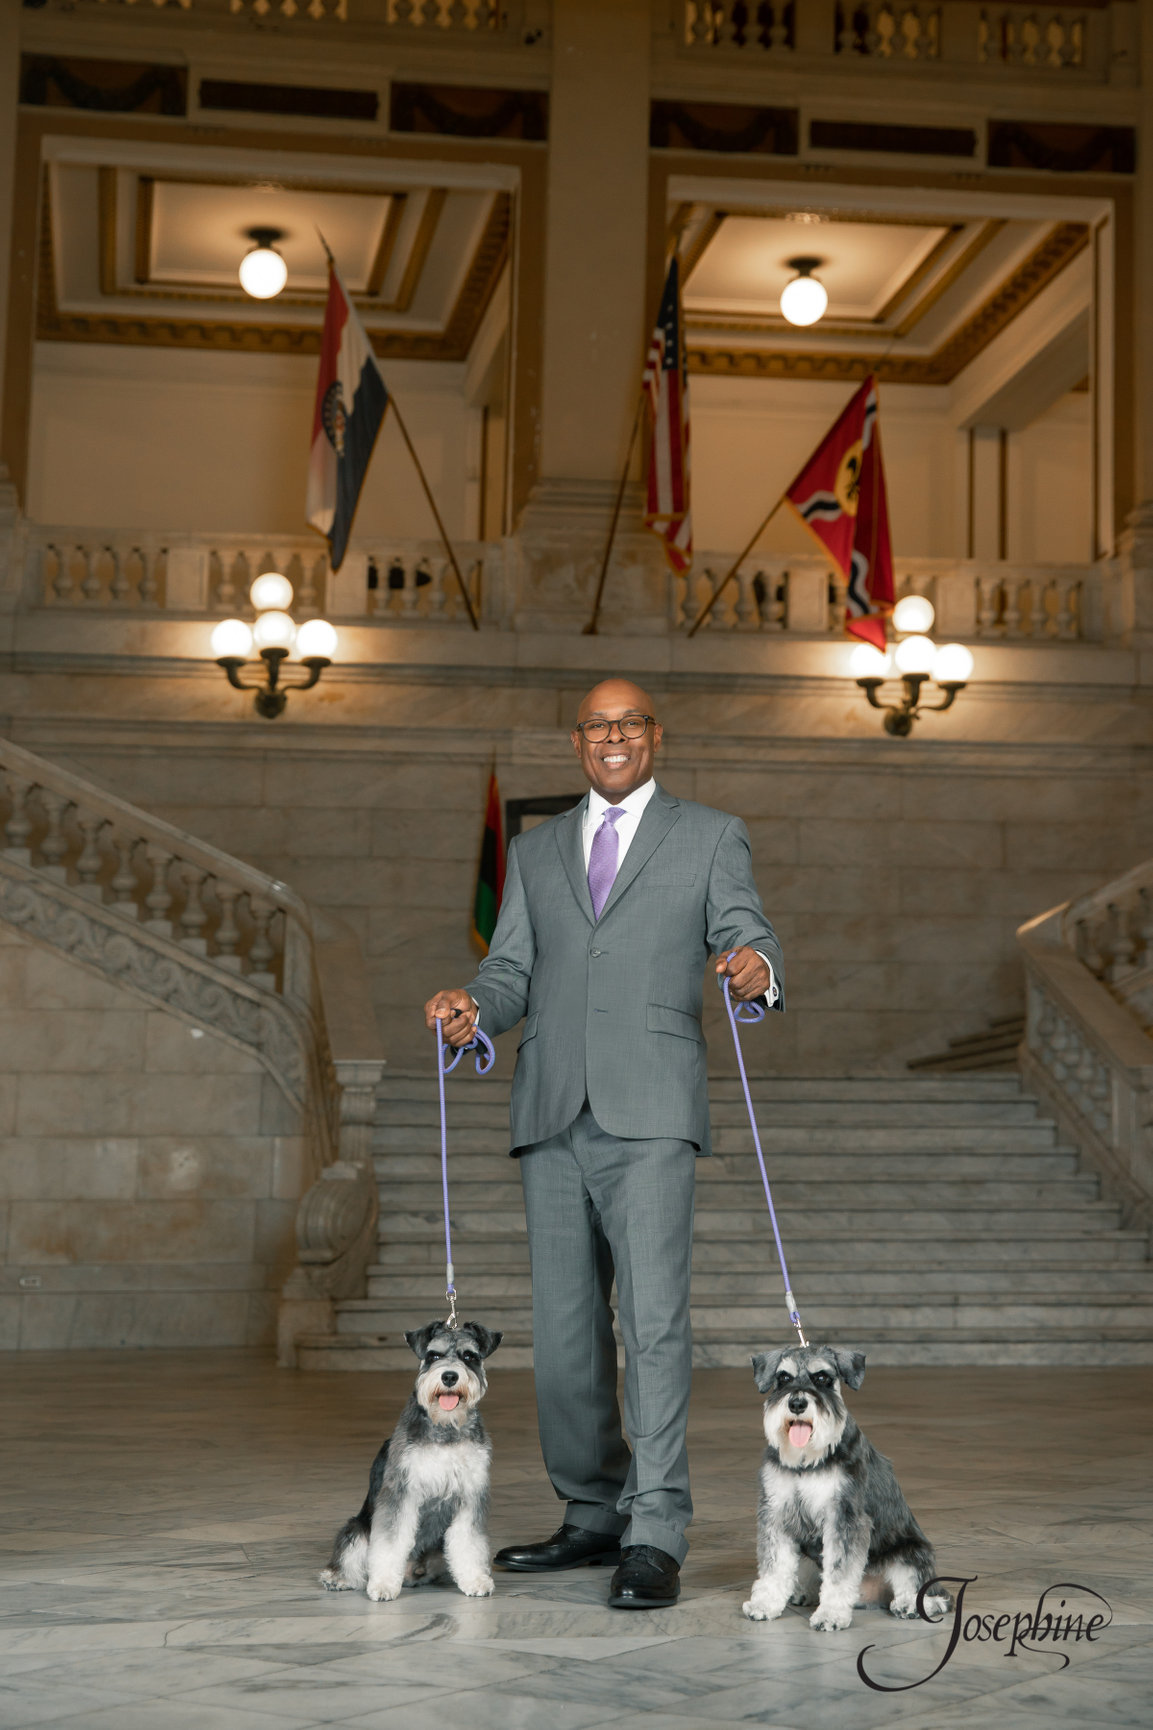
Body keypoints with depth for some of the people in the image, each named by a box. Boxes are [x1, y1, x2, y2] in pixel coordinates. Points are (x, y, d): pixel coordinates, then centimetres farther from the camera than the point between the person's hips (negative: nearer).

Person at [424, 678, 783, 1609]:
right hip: (554, 1112, 4)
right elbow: (514, 967, 16)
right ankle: (595, 1514, 21)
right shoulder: (536, 850, 22)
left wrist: (754, 963, -24)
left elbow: (746, 933, 1)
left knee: (654, 1316, -15)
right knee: (563, 1328, 7)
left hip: (650, 1111, -4)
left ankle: (656, 1537, -13)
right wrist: (472, 1002, -7)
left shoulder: (711, 836, 11)